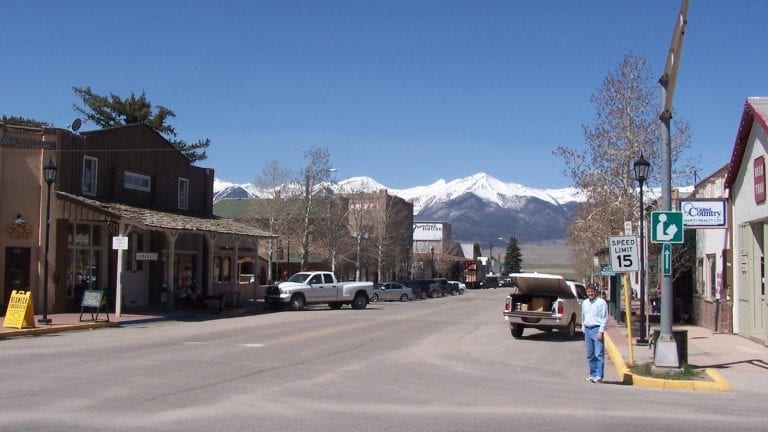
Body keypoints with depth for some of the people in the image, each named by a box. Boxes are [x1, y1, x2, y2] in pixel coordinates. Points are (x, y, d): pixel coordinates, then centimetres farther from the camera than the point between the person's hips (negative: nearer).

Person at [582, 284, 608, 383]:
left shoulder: (601, 302, -5)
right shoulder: (584, 303, 15)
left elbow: (605, 318, -8)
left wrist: (601, 331, -14)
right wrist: (583, 330, 17)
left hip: (597, 329, -7)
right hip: (587, 329, 7)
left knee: (599, 354, -9)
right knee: (590, 355, 10)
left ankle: (599, 376, -11)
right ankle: (593, 375, 17)